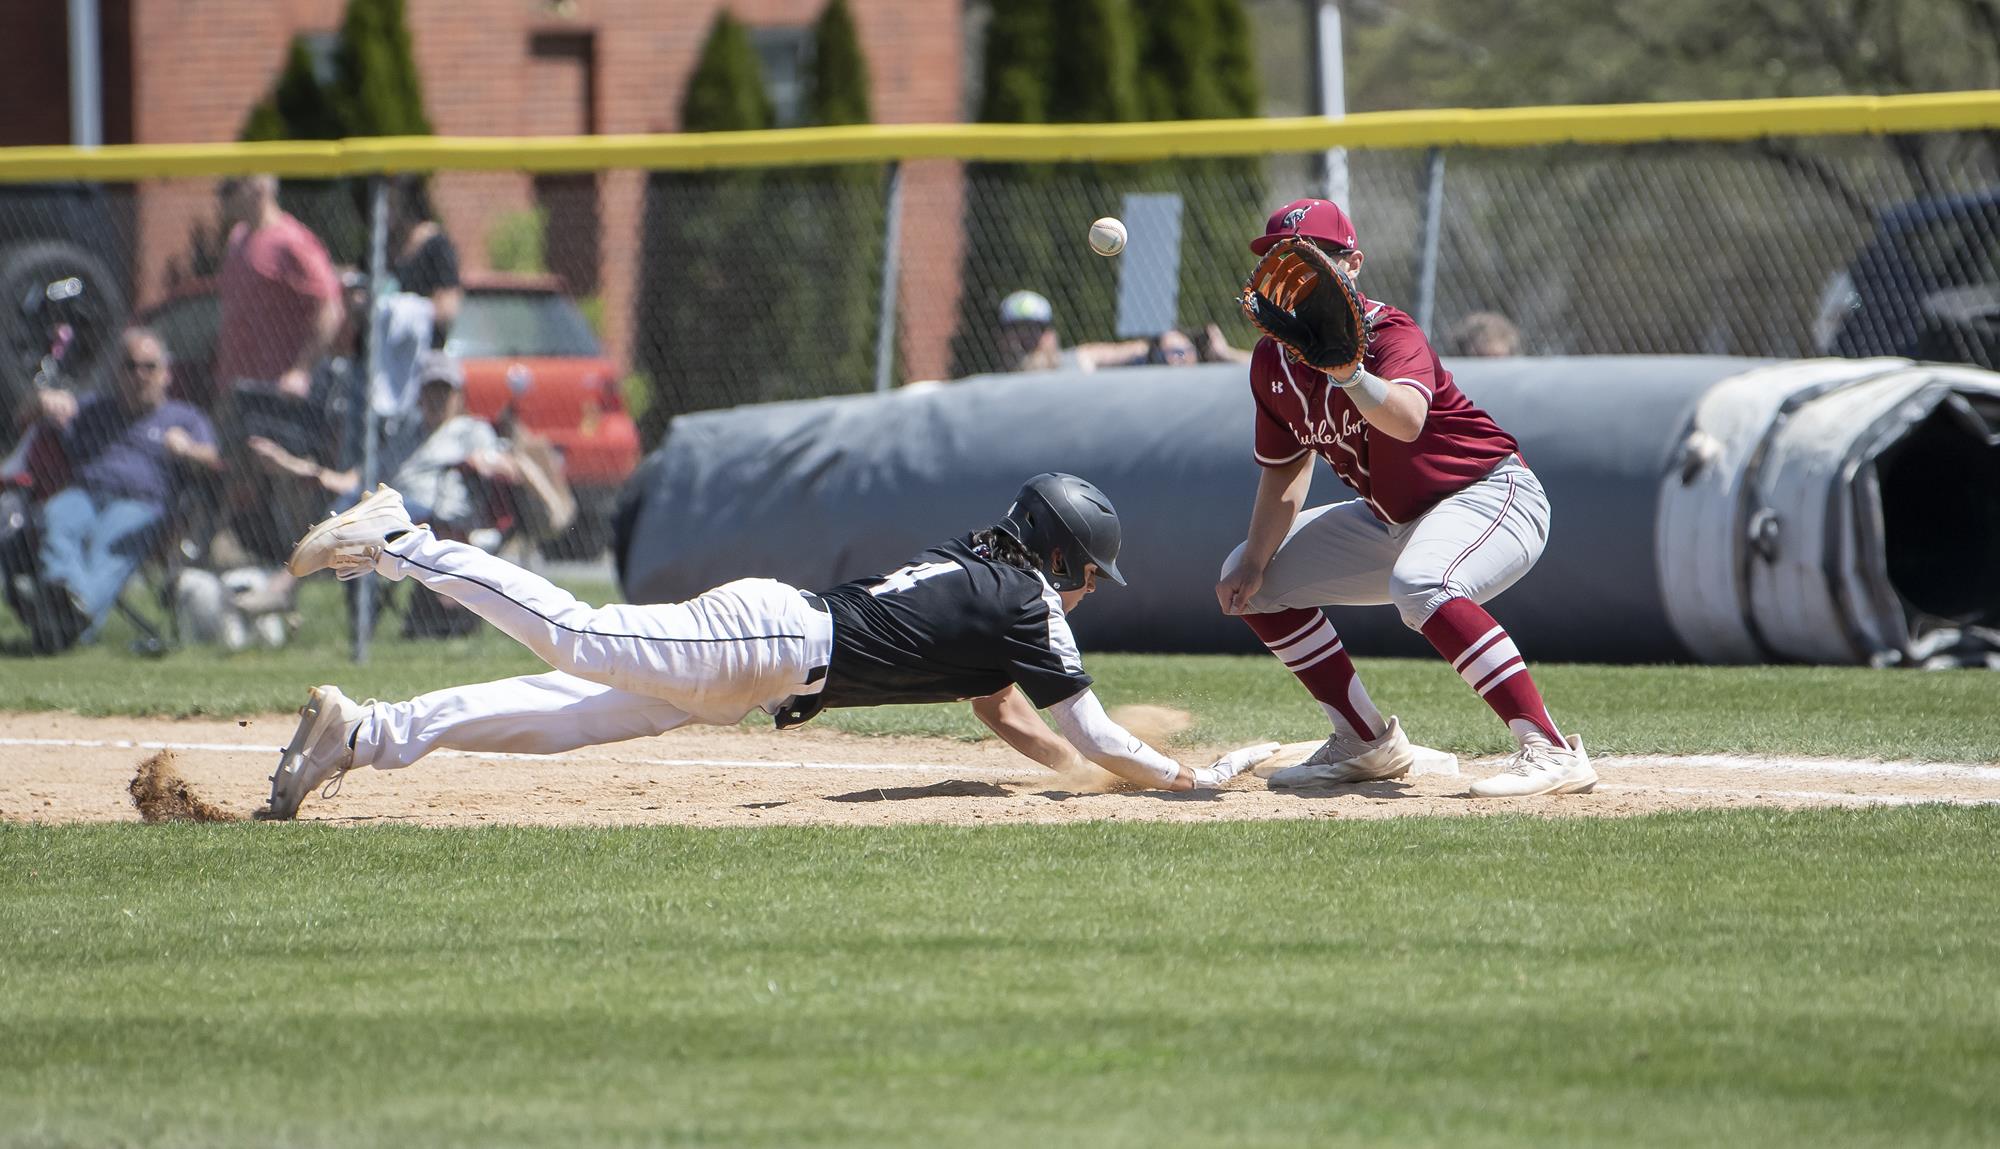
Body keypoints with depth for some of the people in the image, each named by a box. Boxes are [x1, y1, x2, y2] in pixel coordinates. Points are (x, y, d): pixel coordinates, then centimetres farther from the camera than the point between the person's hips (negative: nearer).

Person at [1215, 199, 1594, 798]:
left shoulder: (1389, 333, -23)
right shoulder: (1273, 359, 1)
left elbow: (1407, 421, -45)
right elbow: (1286, 467, 13)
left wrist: (1346, 369, -60)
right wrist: (1253, 563, 3)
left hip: (1493, 494, -9)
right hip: (1393, 519, 9)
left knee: (1419, 583, -40)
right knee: (1252, 581, 12)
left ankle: (1549, 750, -42)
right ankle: (1367, 744, 17)